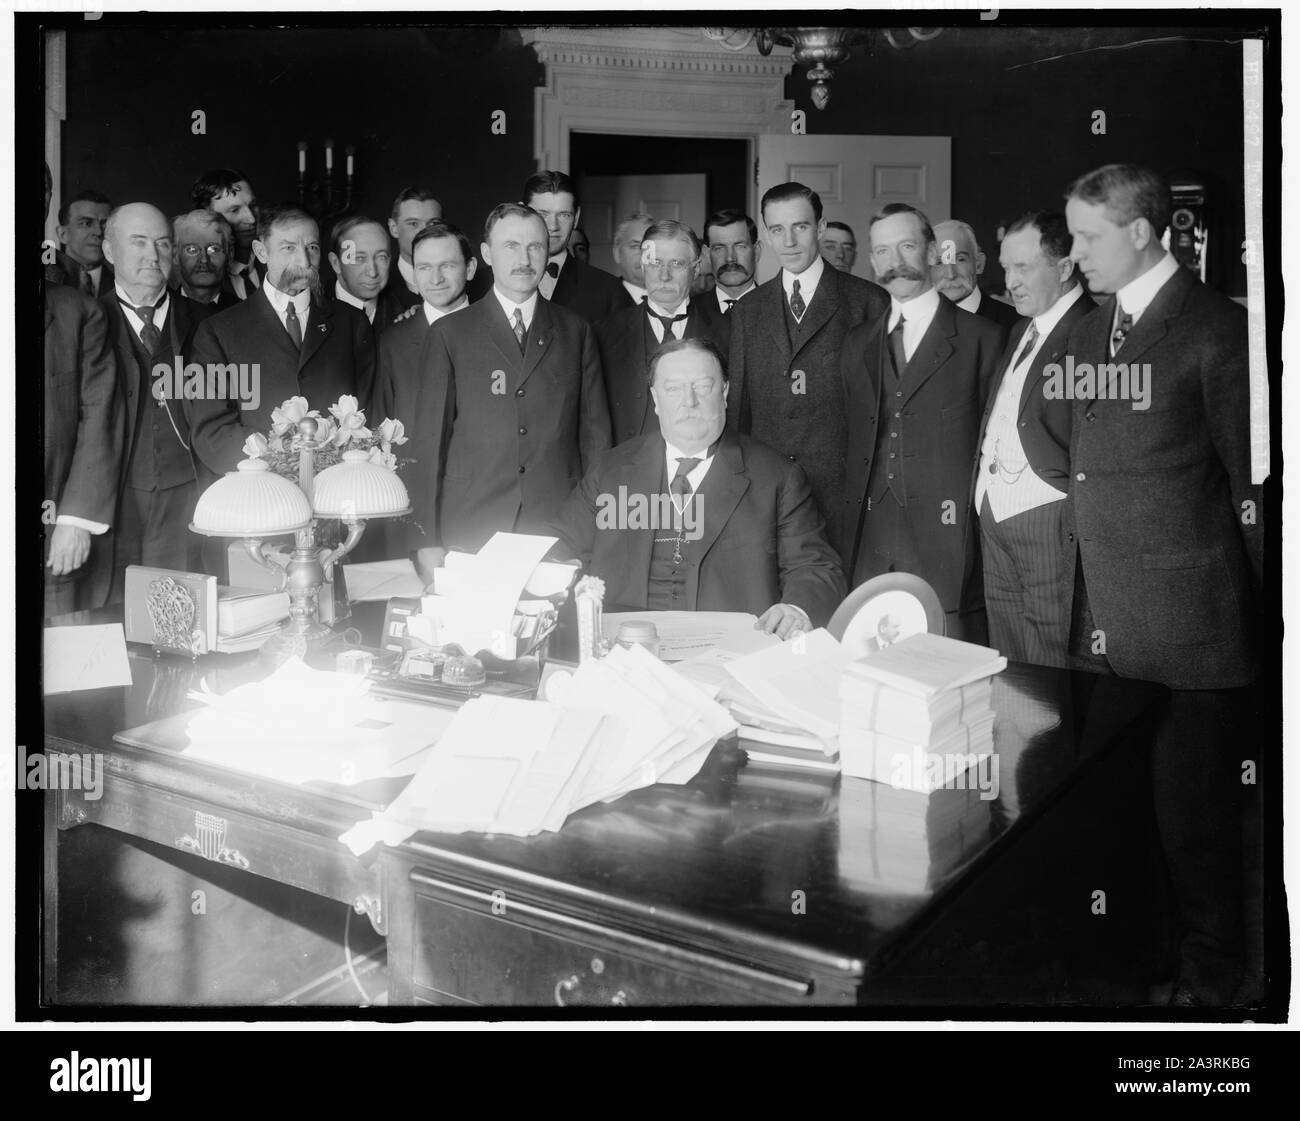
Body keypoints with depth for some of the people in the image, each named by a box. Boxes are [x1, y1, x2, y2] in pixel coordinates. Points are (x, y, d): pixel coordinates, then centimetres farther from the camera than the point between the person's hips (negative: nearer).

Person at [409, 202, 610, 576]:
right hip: (468, 531, -1)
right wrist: (427, 541, -2)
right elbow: (430, 436, 4)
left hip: (559, 530, 1)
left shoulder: (575, 332, 11)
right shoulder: (449, 333, 6)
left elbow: (594, 432, 10)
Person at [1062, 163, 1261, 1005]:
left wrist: (1262, 608, -4)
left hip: (1188, 626, -6)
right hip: (1104, 620, 6)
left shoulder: (1216, 330, -7)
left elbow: (1253, 484, -6)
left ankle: (1209, 981, 23)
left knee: (1194, 810, 4)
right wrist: (1082, 601, 11)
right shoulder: (1088, 333, 14)